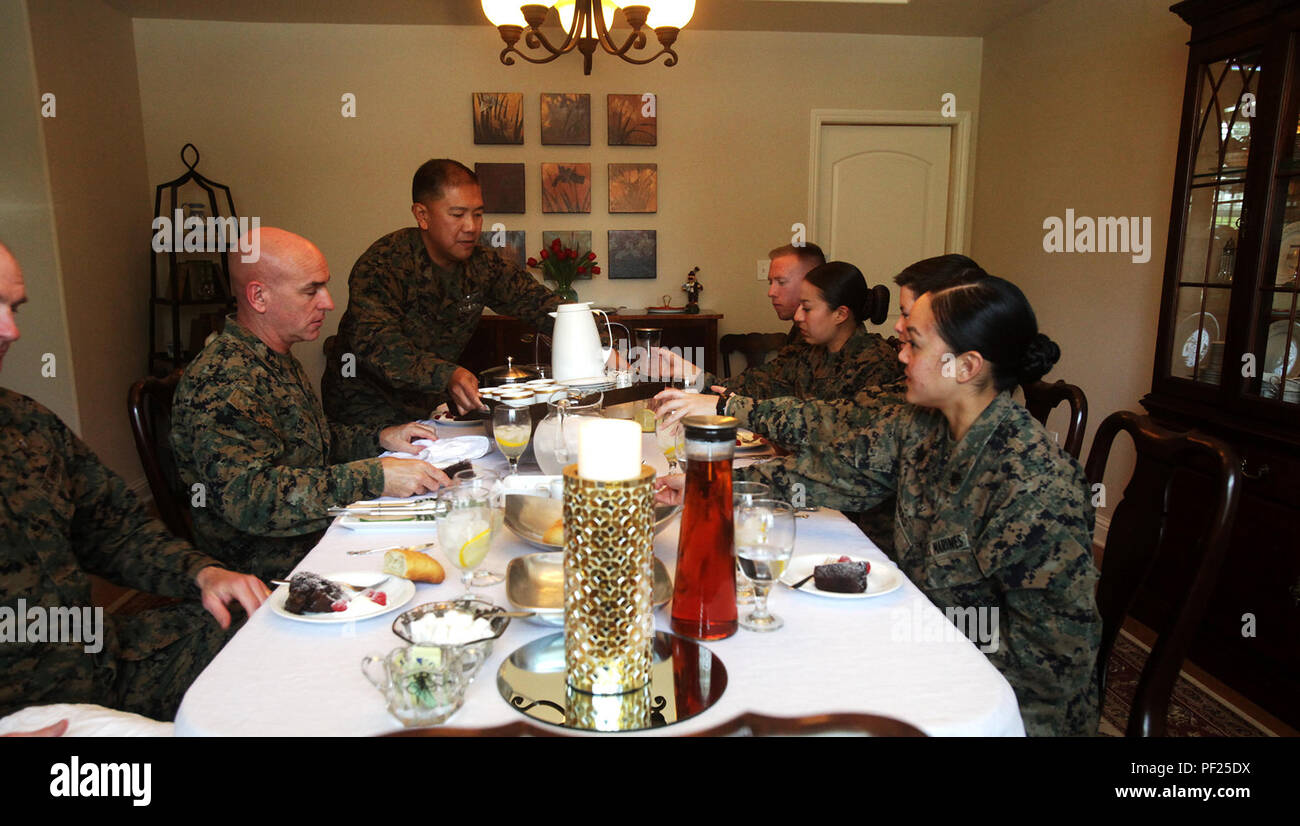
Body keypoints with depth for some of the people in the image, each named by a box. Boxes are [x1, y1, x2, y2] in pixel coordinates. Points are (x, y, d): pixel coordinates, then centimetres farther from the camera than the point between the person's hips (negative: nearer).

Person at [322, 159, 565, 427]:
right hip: (367, 411, -5)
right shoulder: (384, 264, -20)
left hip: (428, 405, 6)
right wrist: (447, 375, -49)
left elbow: (538, 302, 2)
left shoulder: (482, 264, -1)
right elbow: (373, 341, -33)